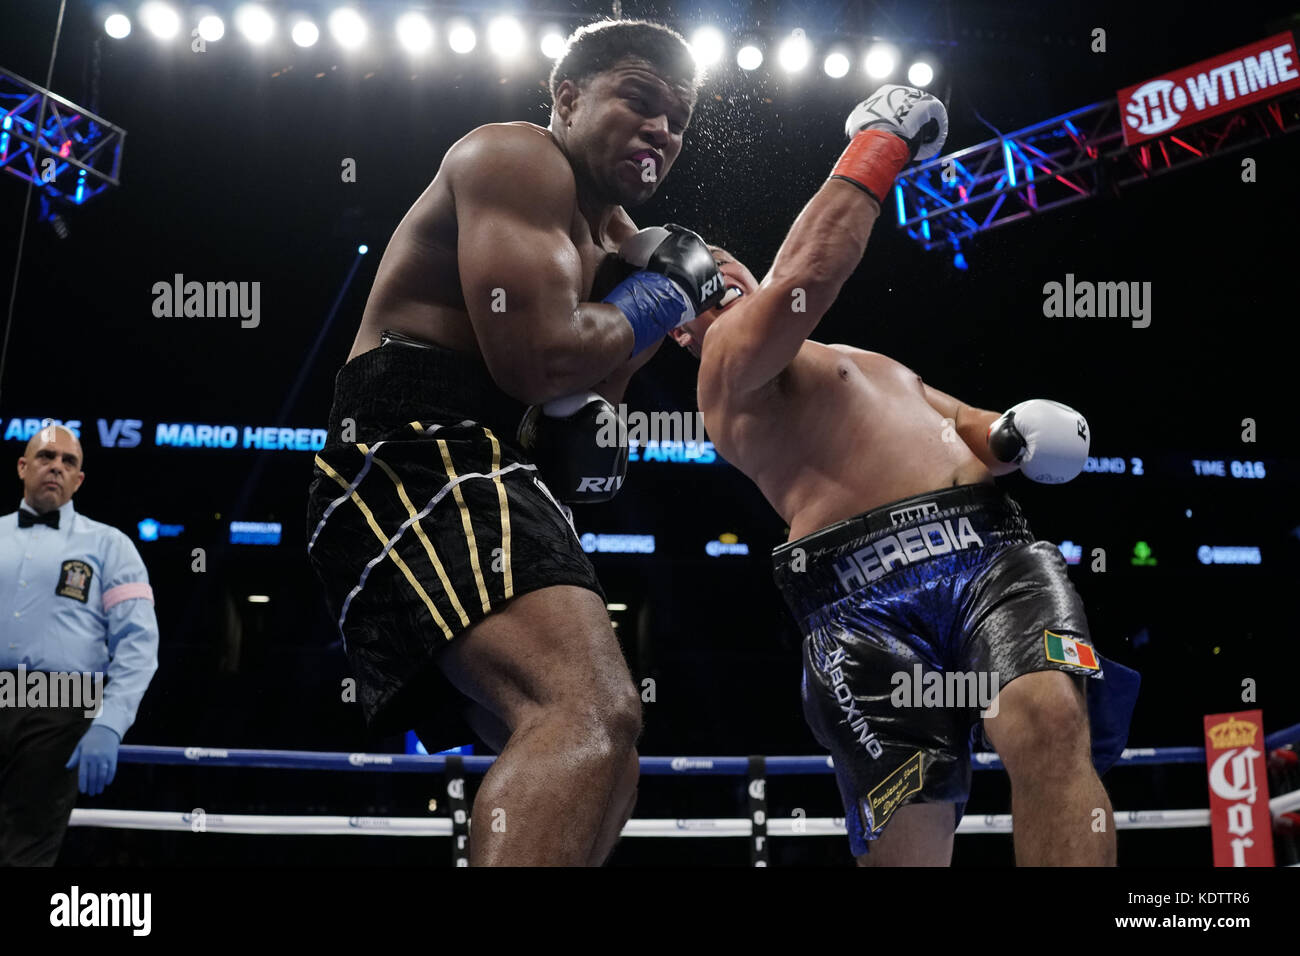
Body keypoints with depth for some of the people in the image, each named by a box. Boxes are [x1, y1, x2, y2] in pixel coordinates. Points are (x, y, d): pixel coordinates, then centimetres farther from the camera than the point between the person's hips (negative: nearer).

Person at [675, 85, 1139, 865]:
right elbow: (812, 270, -4)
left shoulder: (877, 367, 39)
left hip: (996, 550, 6)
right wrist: (879, 140, 8)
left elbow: (972, 425, 37)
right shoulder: (734, 364, 12)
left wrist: (1014, 435, 11)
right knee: (908, 842, -18)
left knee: (1052, 718, -28)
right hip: (863, 596, -5)